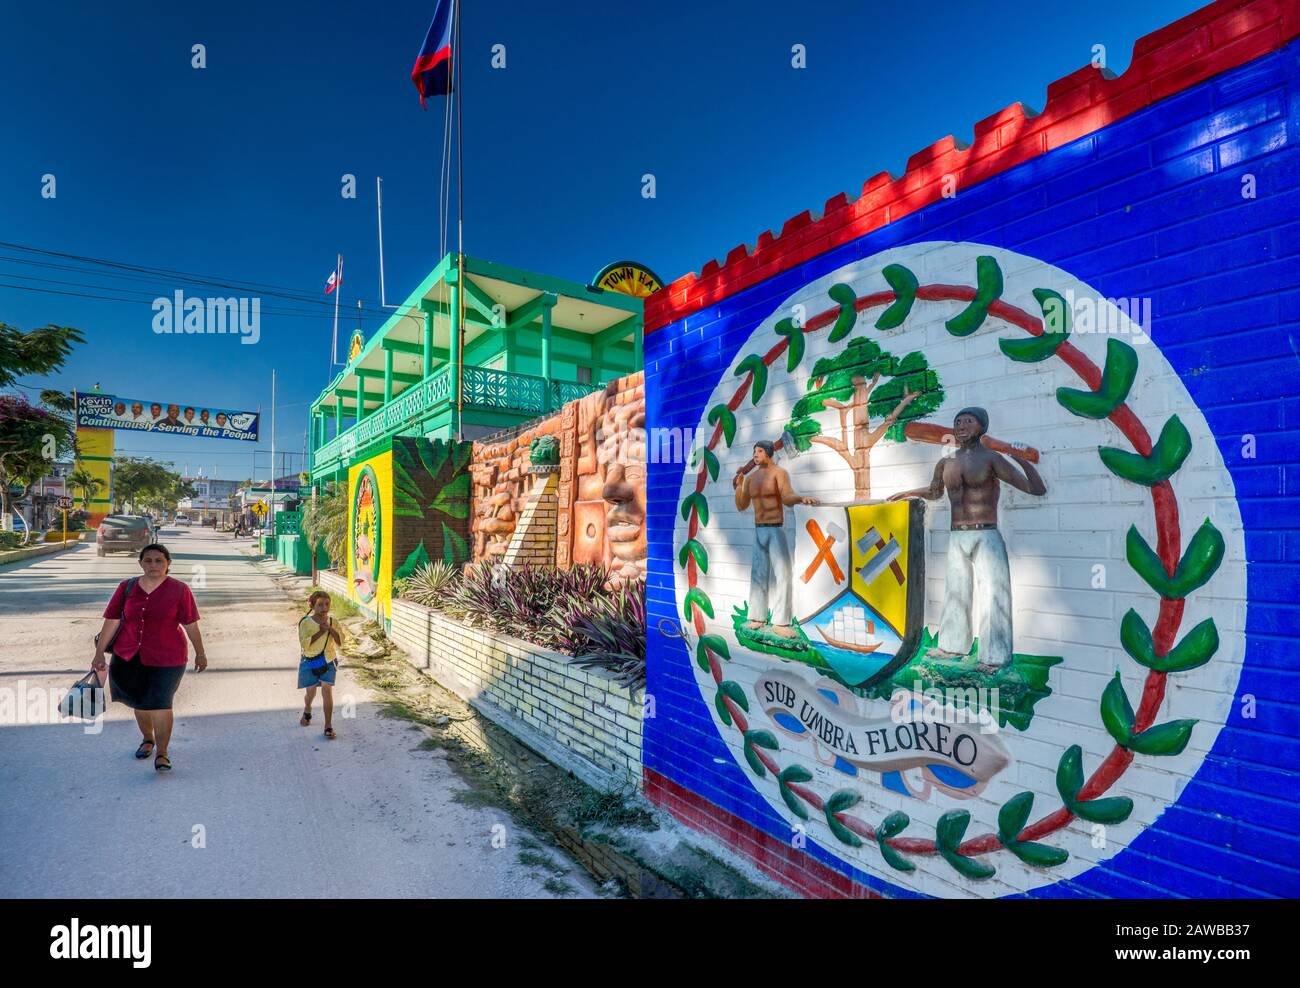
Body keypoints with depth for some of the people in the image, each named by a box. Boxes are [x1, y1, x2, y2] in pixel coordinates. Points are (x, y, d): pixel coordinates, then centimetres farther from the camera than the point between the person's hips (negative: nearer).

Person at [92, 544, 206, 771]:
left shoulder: (179, 590, -7)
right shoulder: (126, 588, 1)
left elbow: (191, 624, -3)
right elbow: (111, 621, 4)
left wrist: (200, 654, 1)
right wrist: (99, 653, 1)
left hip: (166, 658, -3)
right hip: (129, 656, 4)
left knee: (160, 703, -5)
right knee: (140, 702, 16)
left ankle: (161, 753, 7)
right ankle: (148, 739, 41)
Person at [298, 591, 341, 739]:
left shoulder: (332, 621, -3)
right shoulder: (305, 622, -11)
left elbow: (340, 642, -7)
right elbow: (304, 644, -21)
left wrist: (330, 629, -20)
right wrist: (320, 632, -25)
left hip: (328, 662, 1)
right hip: (310, 662, 0)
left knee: (327, 691, -9)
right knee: (311, 692, 17)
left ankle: (328, 726, -2)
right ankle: (307, 712, 51)